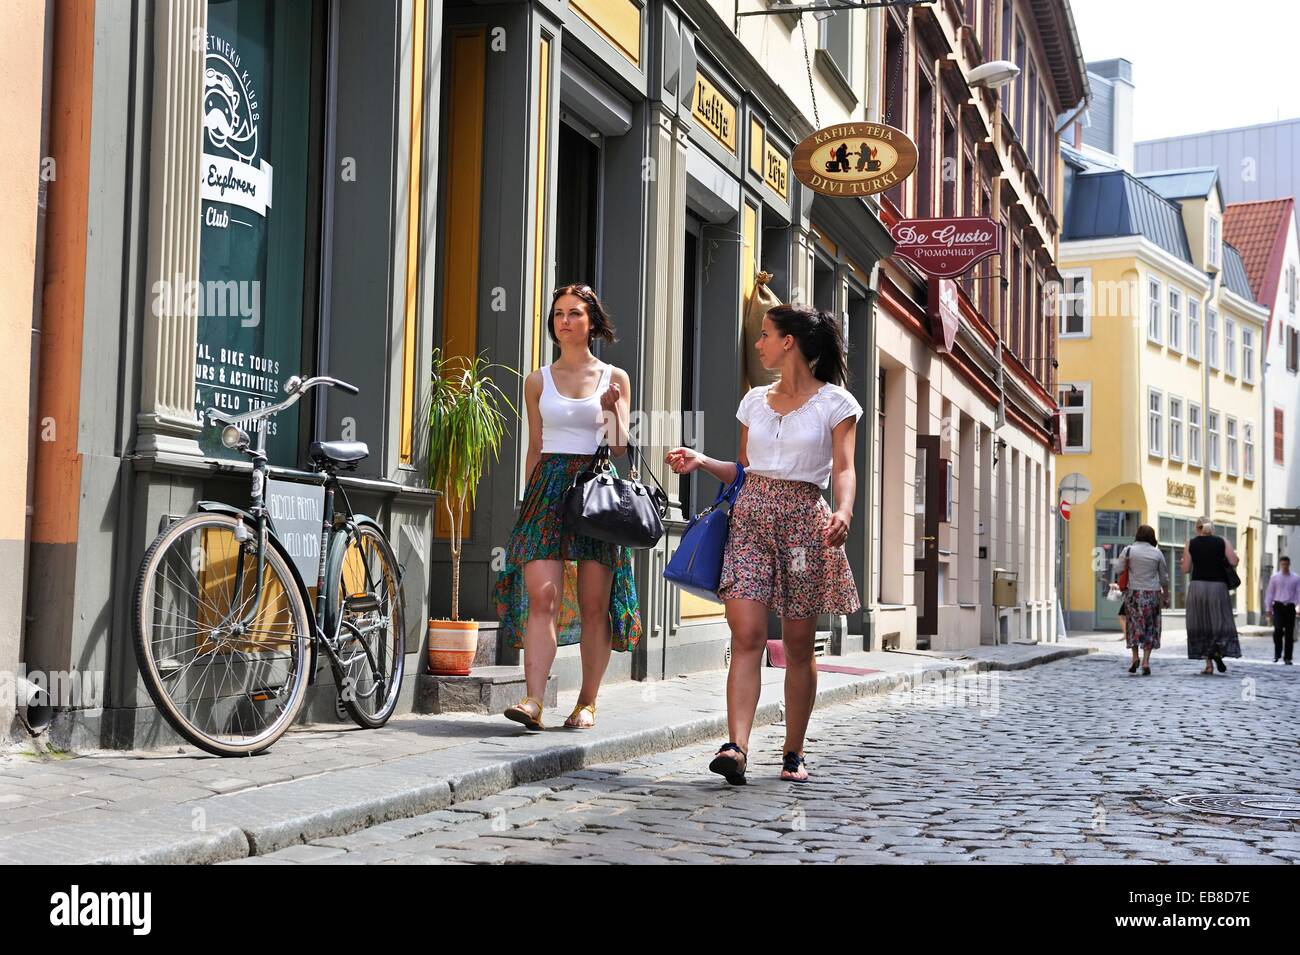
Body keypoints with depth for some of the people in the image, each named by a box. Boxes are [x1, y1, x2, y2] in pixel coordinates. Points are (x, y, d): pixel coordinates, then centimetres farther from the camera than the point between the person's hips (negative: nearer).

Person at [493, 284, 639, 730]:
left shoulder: (615, 378, 8)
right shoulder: (538, 381, 12)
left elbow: (621, 449, 4)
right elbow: (534, 448, 15)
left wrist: (612, 410, -12)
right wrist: (531, 499, 12)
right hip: (548, 488, 1)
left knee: (593, 604, 0)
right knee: (541, 596, -13)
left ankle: (587, 702, 10)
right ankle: (533, 700, -19)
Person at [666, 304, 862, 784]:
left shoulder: (834, 402, 1)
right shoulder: (755, 400, 15)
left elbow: (843, 469, -8)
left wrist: (844, 510, -27)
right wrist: (701, 461, 4)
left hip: (803, 521, -3)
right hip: (750, 518, 3)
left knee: (798, 644, 4)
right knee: (746, 636, -11)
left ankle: (794, 753, 15)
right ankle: (737, 747, -19)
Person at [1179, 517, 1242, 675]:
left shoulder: (1190, 544, 3)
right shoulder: (1222, 542, 3)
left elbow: (1186, 569, 1)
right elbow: (1233, 562, -5)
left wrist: (1182, 562, 22)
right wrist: (1235, 556, 16)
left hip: (1197, 586, 0)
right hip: (1218, 585, 0)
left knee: (1202, 625, 7)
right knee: (1220, 621, 8)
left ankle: (1209, 664, 3)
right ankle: (1218, 650, -21)